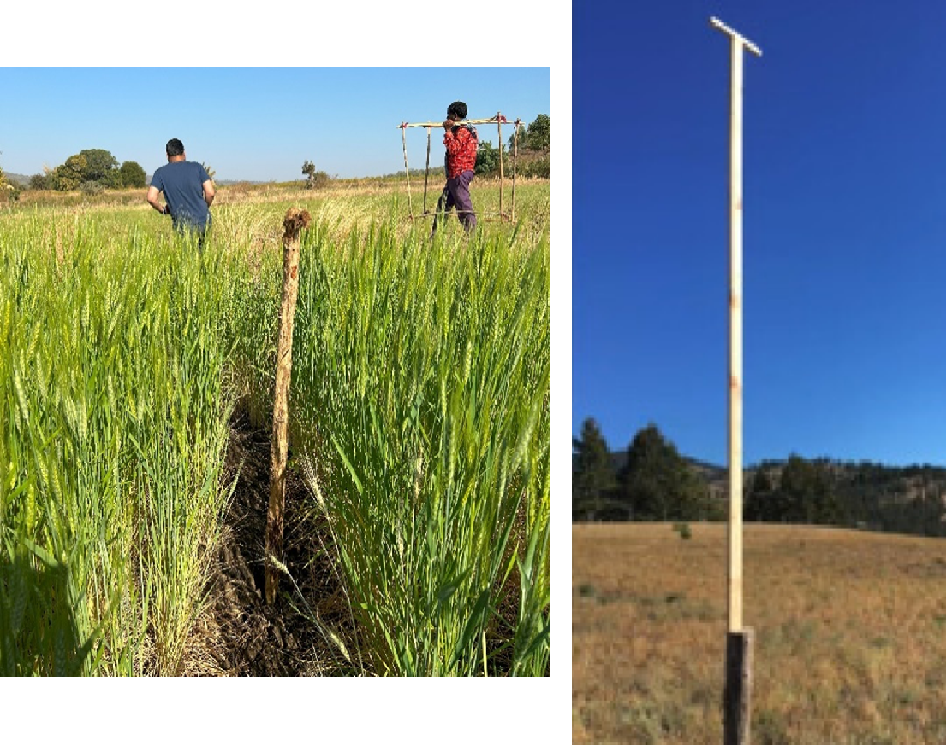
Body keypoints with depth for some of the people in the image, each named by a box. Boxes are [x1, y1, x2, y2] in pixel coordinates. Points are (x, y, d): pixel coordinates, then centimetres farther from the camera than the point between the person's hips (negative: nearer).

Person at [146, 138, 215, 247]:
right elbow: (210, 193, -5)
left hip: (183, 226, -2)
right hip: (204, 222, 2)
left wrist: (162, 209, 9)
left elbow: (151, 198, -10)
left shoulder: (161, 172, 1)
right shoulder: (197, 167, 2)